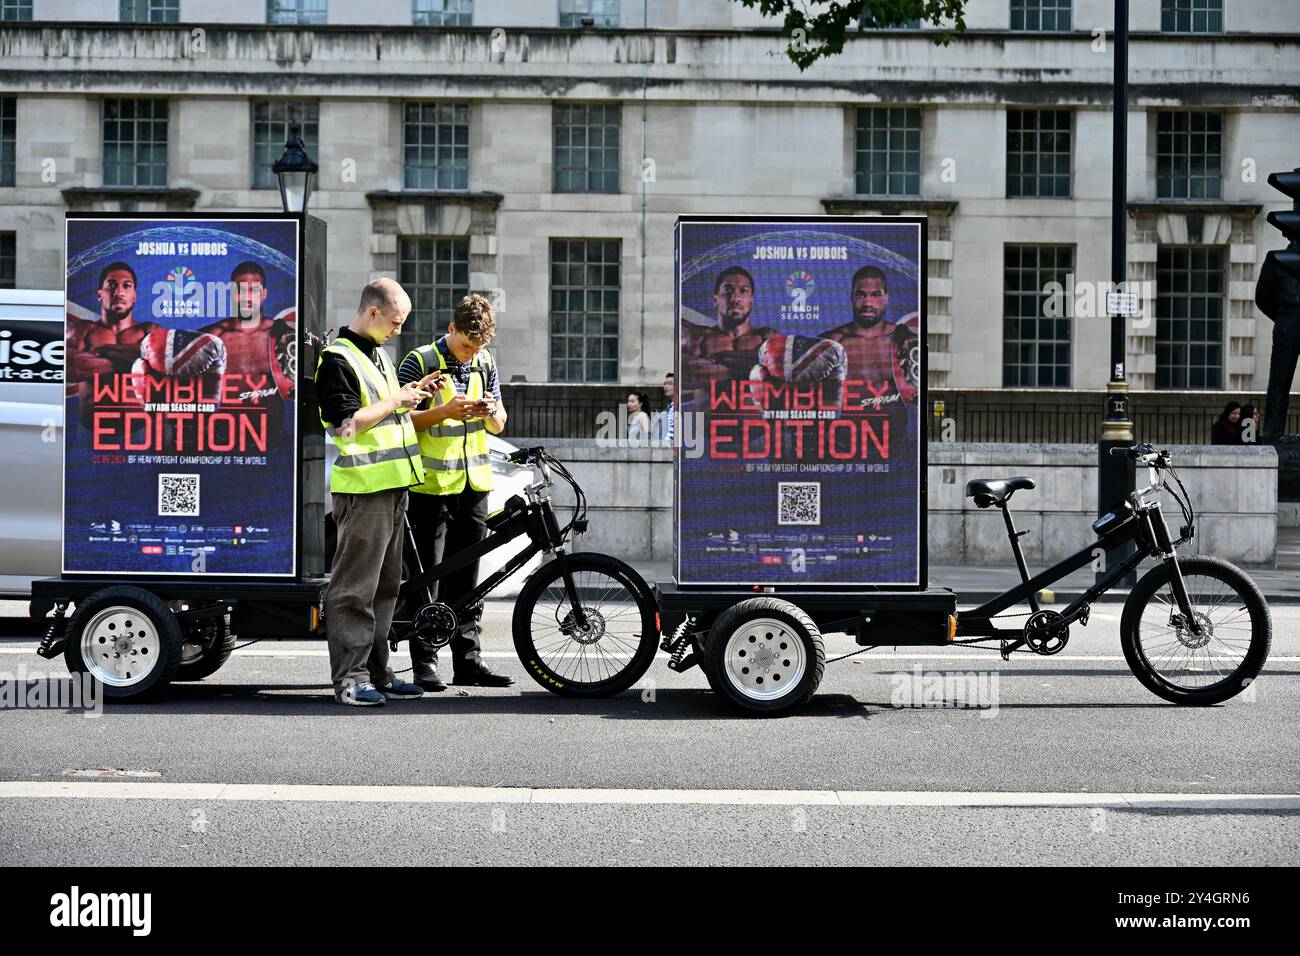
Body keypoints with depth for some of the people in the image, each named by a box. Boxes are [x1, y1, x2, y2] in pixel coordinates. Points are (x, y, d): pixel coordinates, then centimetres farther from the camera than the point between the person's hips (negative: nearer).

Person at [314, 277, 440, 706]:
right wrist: (395, 401, -13)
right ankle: (349, 678, -4)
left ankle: (376, 672, 19)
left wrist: (410, 395, 13)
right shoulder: (338, 358, -11)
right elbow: (346, 424, -19)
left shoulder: (379, 354, 19)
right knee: (355, 587, -7)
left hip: (393, 485, 10)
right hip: (363, 488, -10)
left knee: (385, 586, 12)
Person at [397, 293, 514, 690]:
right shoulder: (420, 362, -7)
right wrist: (446, 411, -22)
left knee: (466, 577, 9)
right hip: (431, 484, -5)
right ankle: (425, 663, 4)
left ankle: (468, 660, 14)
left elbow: (498, 425, 15)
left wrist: (491, 411, -9)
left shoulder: (486, 364, 10)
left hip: (473, 484, 5)